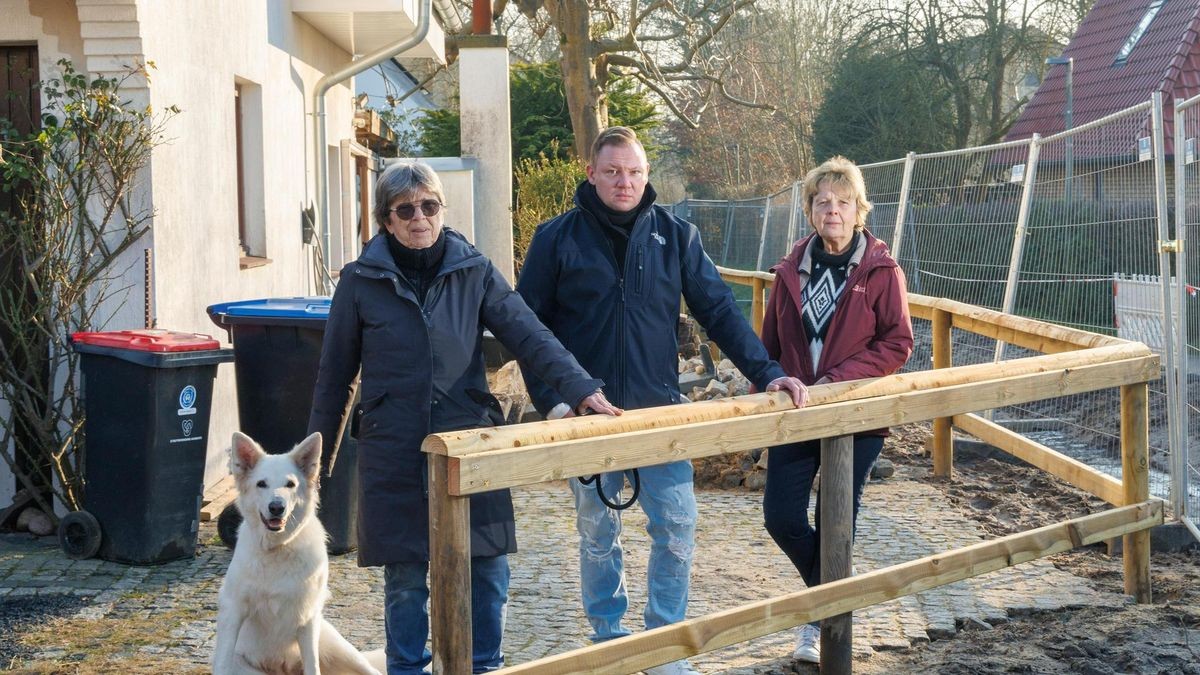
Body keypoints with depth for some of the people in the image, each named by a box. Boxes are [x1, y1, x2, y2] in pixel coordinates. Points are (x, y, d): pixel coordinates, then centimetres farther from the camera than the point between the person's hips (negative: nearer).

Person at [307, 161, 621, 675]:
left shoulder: (474, 271, 2)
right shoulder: (361, 281, 0)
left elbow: (528, 334, -8)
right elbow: (335, 376, 5)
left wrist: (581, 388, -22)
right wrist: (317, 454, 8)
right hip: (394, 455, -1)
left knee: (487, 571, 4)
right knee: (406, 580, 7)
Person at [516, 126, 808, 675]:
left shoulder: (675, 235, 1)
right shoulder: (557, 238, -3)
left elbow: (719, 311, 0)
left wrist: (766, 373, -10)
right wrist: (550, 399, -10)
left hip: (659, 410, 1)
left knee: (677, 529, 0)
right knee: (597, 533, 12)